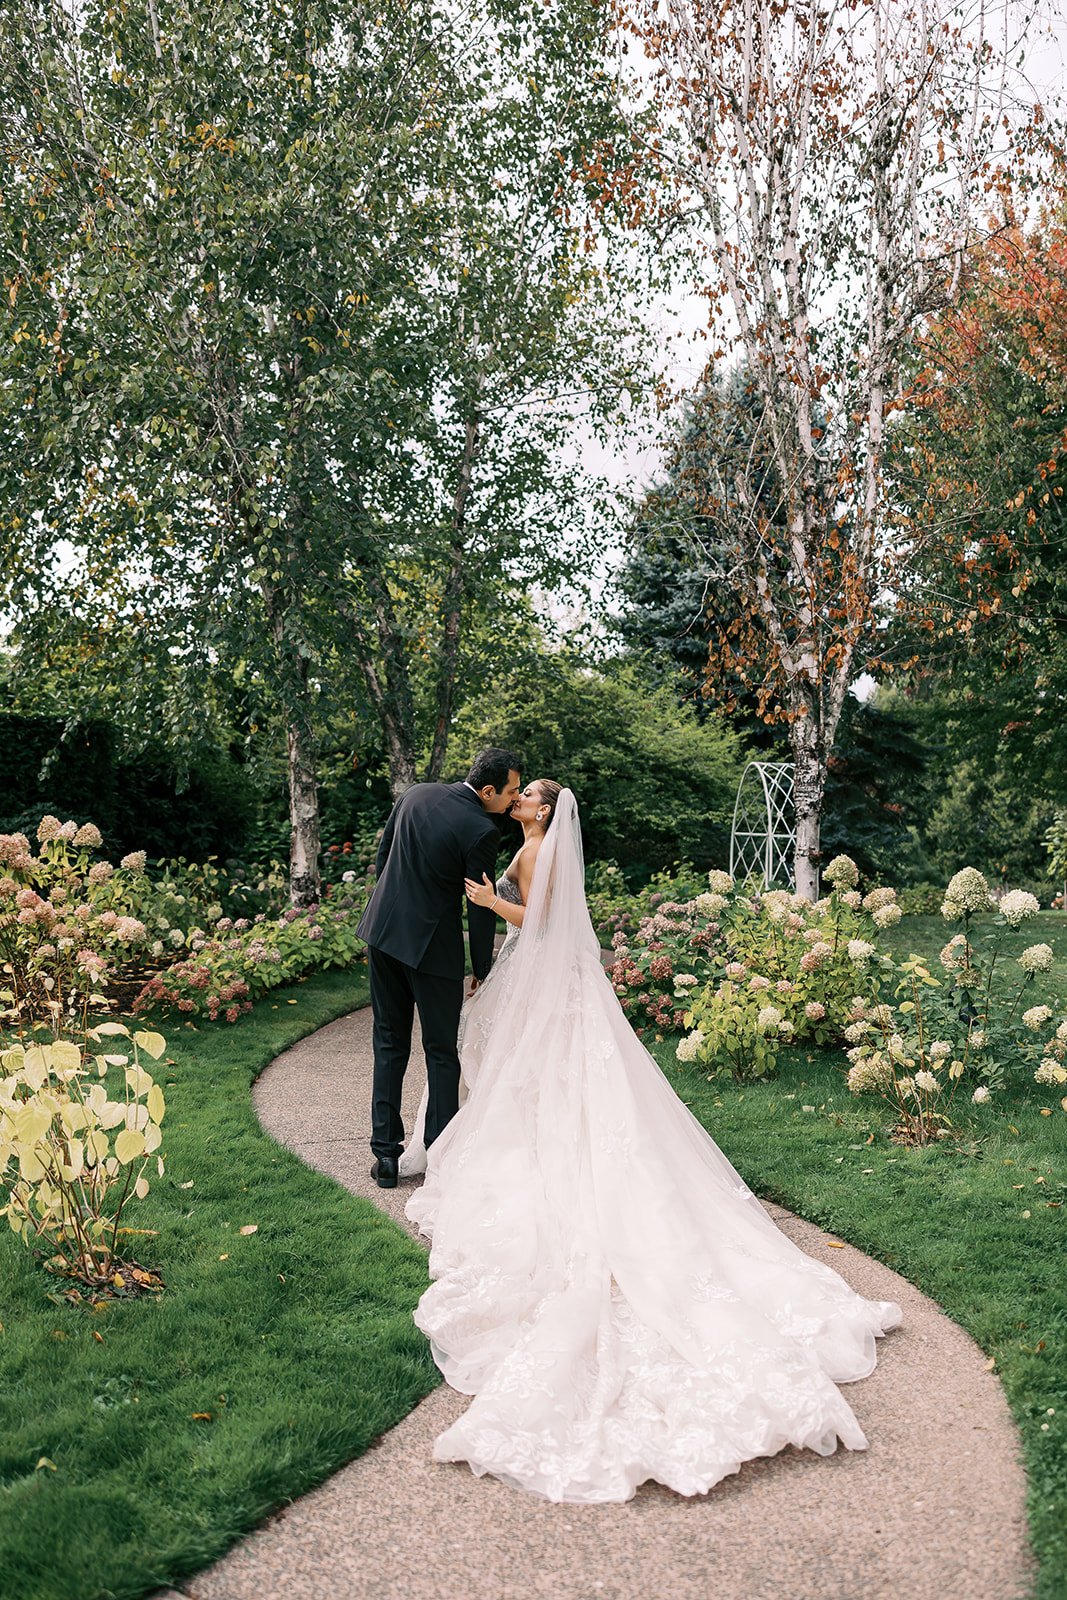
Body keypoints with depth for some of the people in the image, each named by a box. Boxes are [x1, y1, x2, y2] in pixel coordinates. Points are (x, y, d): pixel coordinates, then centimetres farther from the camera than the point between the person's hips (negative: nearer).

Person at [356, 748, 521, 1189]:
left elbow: (382, 856, 10)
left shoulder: (416, 794, 2)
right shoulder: (482, 831, -16)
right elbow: (482, 907, -10)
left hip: (384, 931, 6)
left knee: (389, 1045, 14)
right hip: (432, 945, -6)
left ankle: (386, 1154, 16)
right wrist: (482, 969, 3)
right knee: (441, 1052, 9)